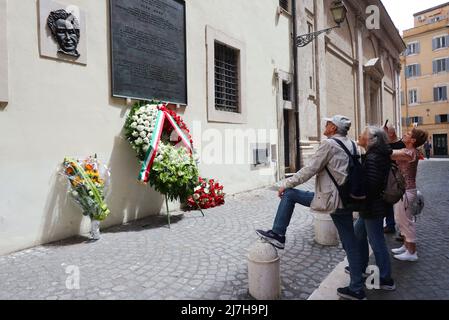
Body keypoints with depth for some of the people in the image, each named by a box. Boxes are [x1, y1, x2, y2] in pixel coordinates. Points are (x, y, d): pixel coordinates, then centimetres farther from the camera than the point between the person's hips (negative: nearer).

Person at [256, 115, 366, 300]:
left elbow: (310, 170, -13)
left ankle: (277, 234, 5)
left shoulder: (329, 144, -11)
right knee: (350, 244, 13)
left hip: (329, 199, -8)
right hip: (346, 201, 8)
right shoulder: (352, 144, 13)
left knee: (289, 194, 3)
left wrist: (286, 184, -6)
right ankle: (356, 289, 24)